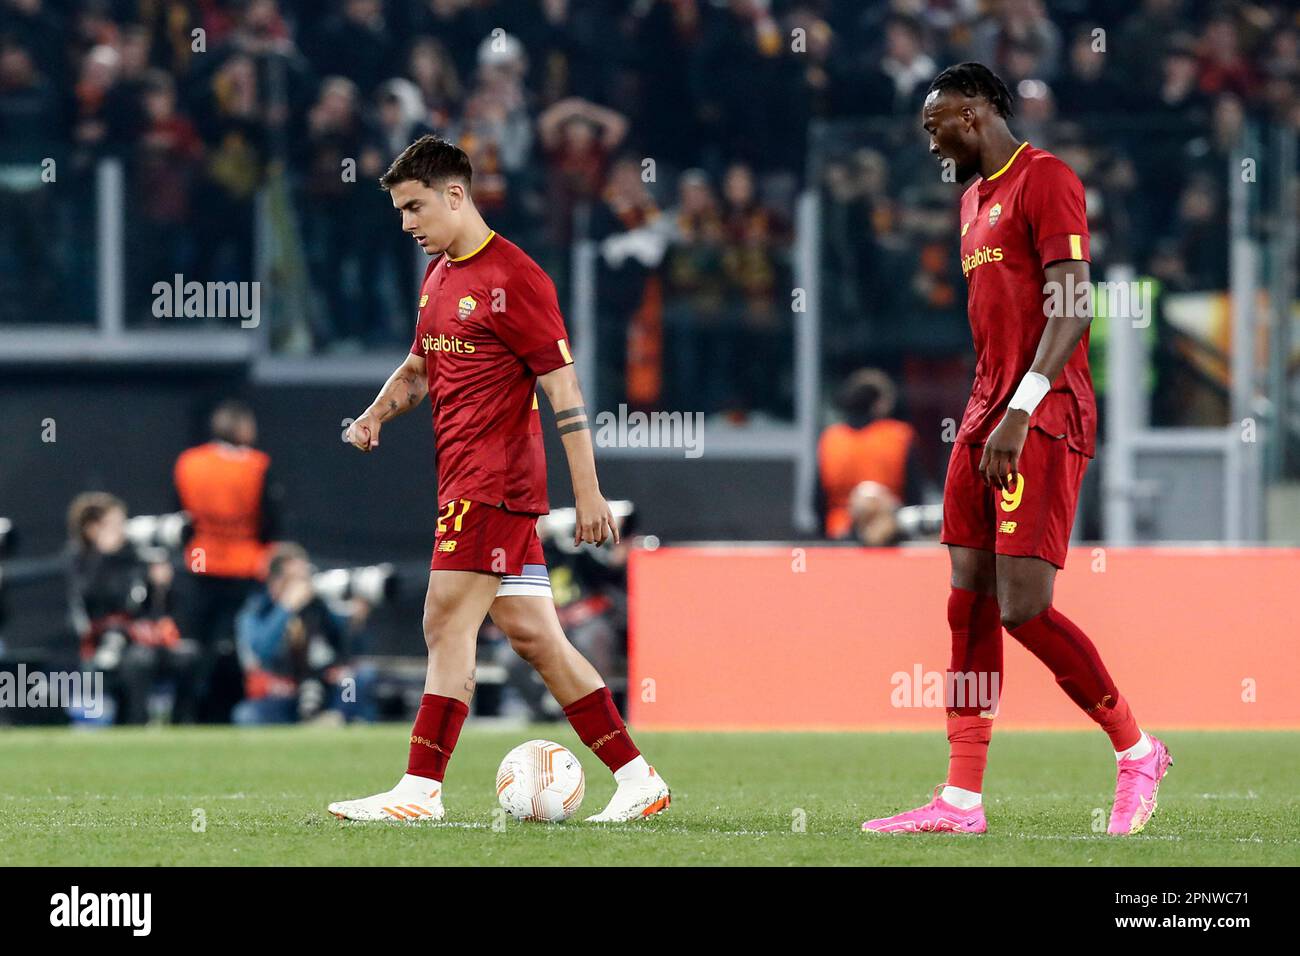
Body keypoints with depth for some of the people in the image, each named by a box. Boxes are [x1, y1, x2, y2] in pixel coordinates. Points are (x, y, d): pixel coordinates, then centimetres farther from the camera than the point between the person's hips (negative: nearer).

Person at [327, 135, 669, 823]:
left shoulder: (513, 277, -11)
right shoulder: (438, 277, 17)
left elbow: (562, 385, -13)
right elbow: (419, 367, 30)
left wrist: (587, 490, -16)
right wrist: (376, 415, 9)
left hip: (492, 481, -9)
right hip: (465, 479, 9)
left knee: (447, 624, -11)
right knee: (532, 636, 6)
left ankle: (421, 790, -9)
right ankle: (636, 777, 8)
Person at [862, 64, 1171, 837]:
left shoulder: (1046, 180, -8)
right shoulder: (976, 197, 21)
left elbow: (1072, 310, -16)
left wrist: (1020, 412, -22)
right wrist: (987, 416, 17)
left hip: (1043, 421, -9)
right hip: (988, 418, 9)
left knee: (1024, 606, -13)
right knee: (971, 607, 3)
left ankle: (1138, 752, 4)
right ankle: (963, 800, 3)